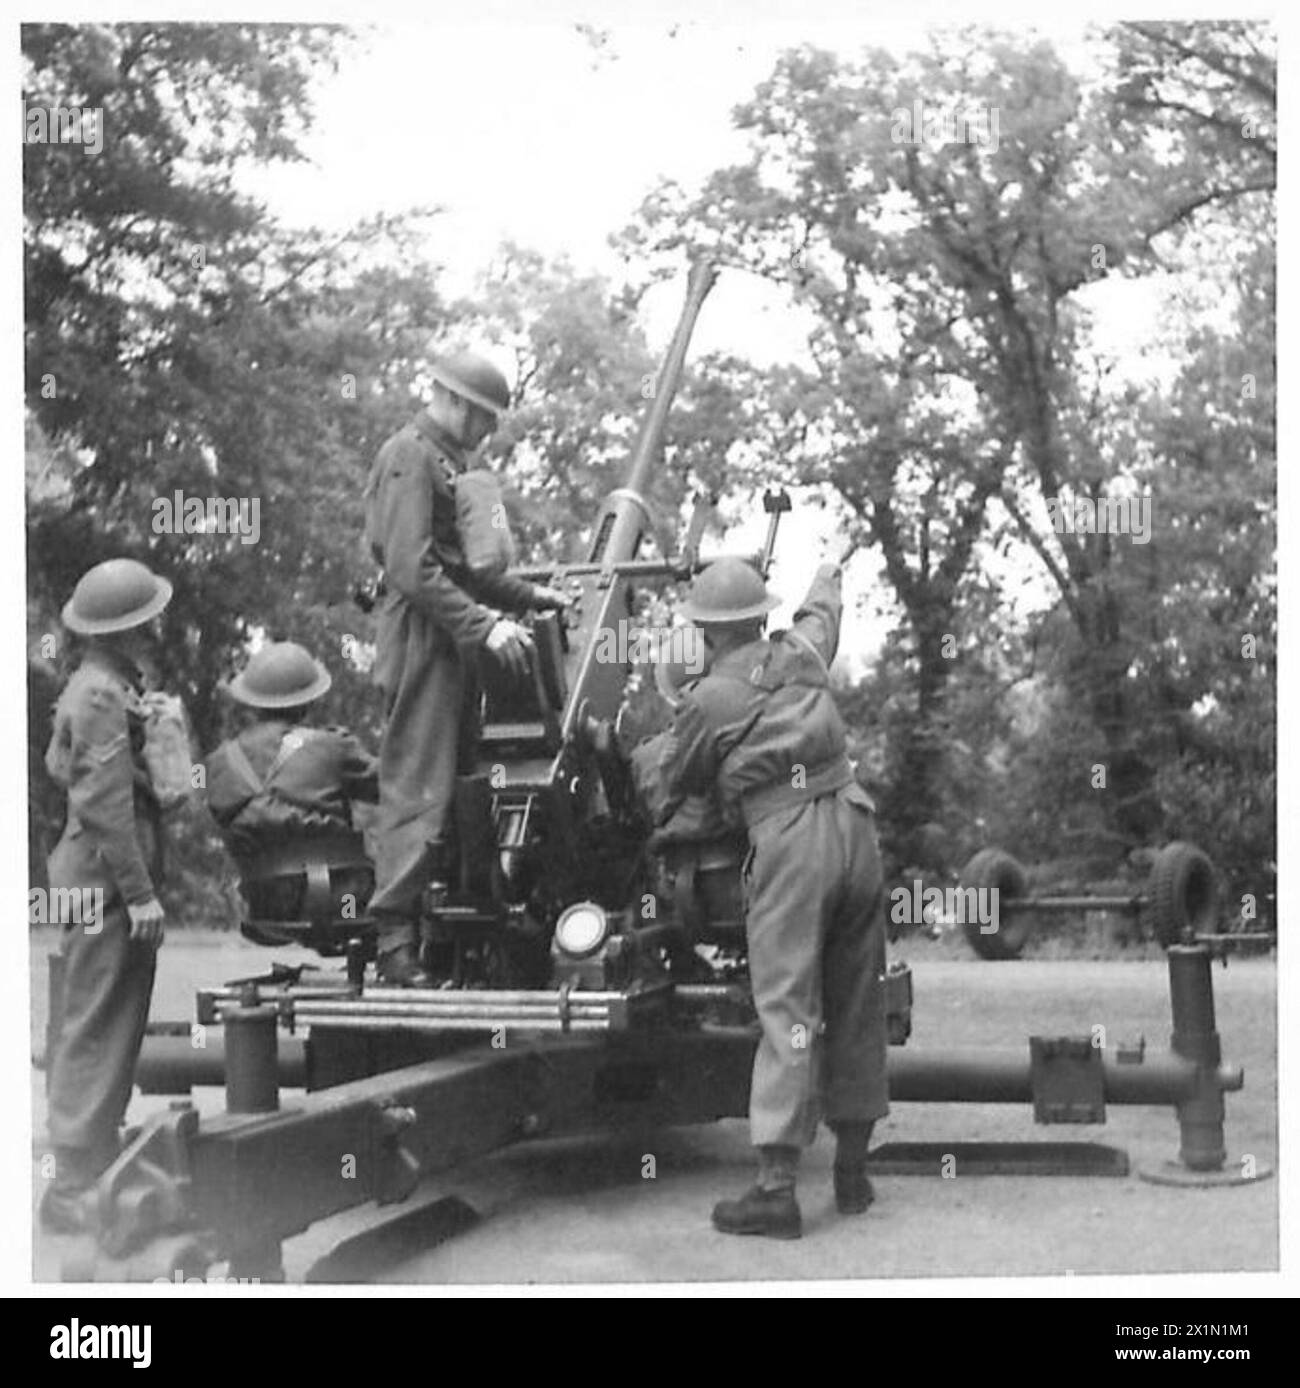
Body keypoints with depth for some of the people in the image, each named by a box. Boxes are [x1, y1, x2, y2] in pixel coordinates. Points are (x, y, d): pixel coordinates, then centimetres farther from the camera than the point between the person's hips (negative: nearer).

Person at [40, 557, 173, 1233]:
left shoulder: (91, 684, 13)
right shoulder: (104, 695, -18)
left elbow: (58, 763, 24)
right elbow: (105, 803, -22)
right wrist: (140, 891, -20)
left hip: (92, 877, 10)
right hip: (107, 878, -10)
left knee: (100, 1029, 17)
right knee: (98, 1031, -6)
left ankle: (92, 1161, 28)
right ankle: (74, 1189, -1)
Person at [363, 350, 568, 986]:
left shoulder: (445, 461, 23)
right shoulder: (409, 457, -10)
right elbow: (413, 570, -20)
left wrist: (528, 595, 24)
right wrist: (485, 625, -24)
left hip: (451, 645, 10)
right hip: (421, 641, -10)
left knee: (456, 782, 8)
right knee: (417, 788, -11)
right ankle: (395, 939, -9)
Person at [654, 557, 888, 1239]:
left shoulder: (707, 699, 2)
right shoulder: (801, 651, 15)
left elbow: (676, 780, 16)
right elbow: (821, 613, 40)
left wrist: (662, 815, 39)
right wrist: (827, 576, 62)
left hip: (787, 841, -5)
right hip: (852, 820, 6)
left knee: (786, 1008, -8)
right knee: (857, 1006, 12)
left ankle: (776, 1186, -12)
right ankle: (853, 1170, 21)